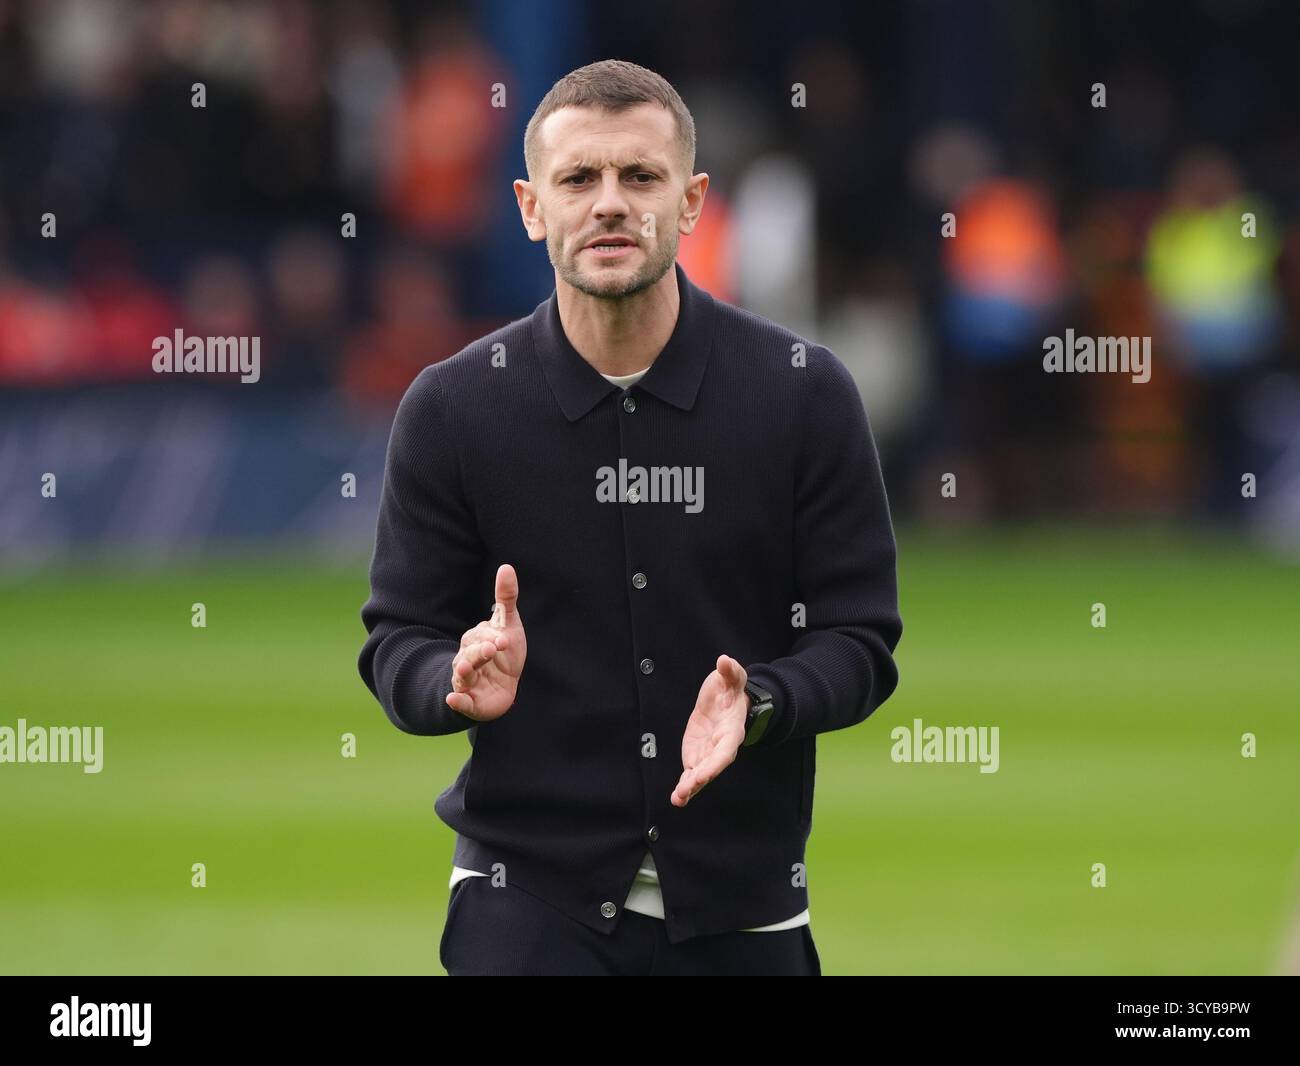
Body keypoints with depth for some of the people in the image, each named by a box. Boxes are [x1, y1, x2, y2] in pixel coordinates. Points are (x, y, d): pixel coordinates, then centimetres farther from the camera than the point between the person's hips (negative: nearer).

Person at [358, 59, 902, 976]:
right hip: (531, 891, -1)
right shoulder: (453, 409, -4)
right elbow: (398, 644, 1)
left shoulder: (805, 392, -4)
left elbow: (859, 640, -2)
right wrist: (464, 683, -22)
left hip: (739, 900, 1)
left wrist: (758, 706, -23)